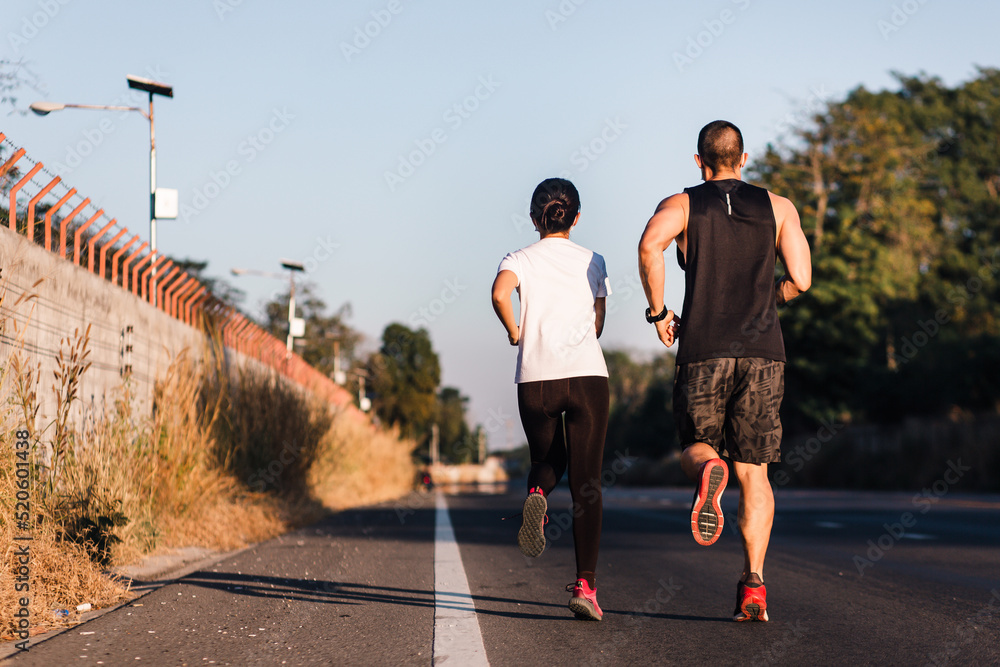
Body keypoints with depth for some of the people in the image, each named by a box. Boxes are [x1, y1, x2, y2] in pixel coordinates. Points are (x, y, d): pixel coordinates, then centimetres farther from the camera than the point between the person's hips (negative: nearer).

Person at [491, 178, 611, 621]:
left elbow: (500, 293, -14)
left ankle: (537, 494, -10)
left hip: (536, 377, 0)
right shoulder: (592, 262, 12)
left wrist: (515, 333, 2)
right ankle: (585, 583, -11)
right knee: (586, 483, 0)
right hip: (588, 374, 0)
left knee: (547, 460, 26)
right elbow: (597, 325, 12)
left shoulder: (521, 259, 7)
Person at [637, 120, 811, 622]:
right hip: (763, 352, 1)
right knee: (754, 473, 7)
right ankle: (753, 584, -5)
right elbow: (800, 280, 0)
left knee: (696, 448, 17)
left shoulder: (680, 205, 7)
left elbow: (649, 245, -16)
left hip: (703, 351, -1)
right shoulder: (778, 207, 11)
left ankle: (708, 472, -21)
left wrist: (657, 311, -4)